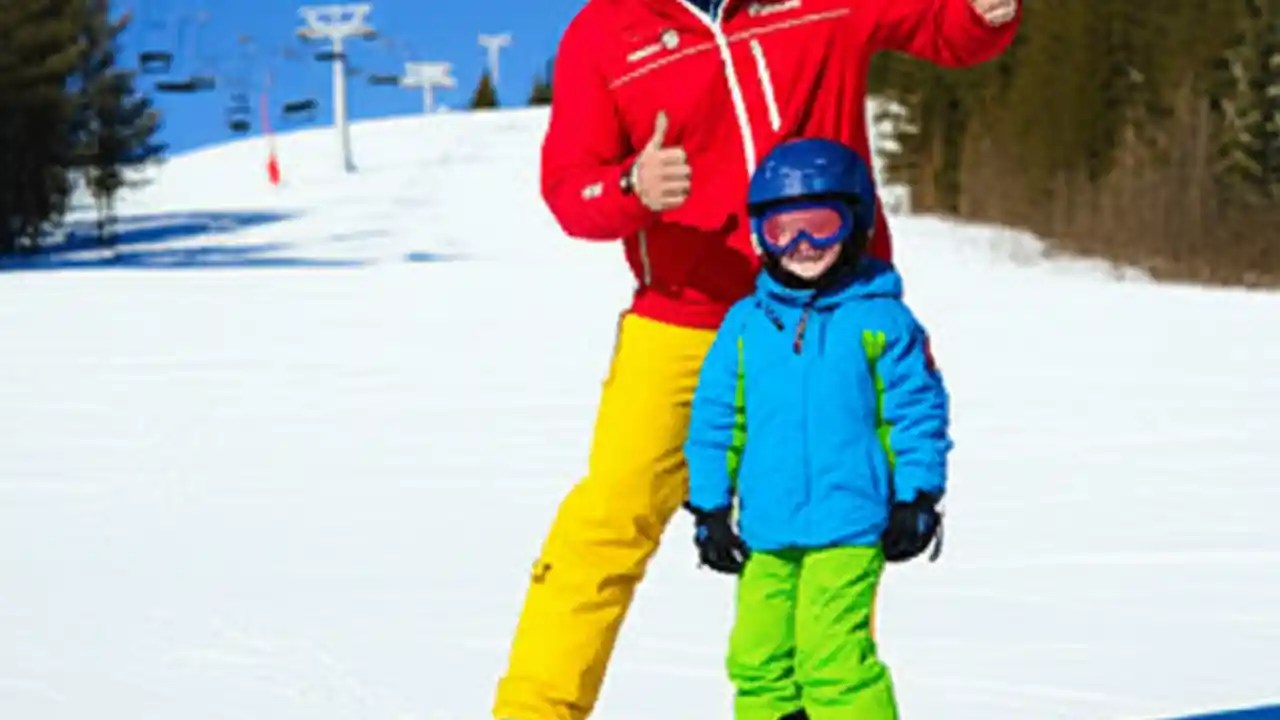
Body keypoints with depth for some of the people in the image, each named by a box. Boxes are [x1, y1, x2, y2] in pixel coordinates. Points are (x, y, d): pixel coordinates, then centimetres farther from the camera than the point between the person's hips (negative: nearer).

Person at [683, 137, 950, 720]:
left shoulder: (880, 320, -1)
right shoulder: (746, 323, 8)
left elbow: (918, 409, 2)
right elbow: (717, 418, 13)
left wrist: (916, 499, -1)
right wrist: (710, 506, 10)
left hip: (848, 525, -5)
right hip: (767, 531, 5)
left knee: (831, 653, -14)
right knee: (758, 654, 10)